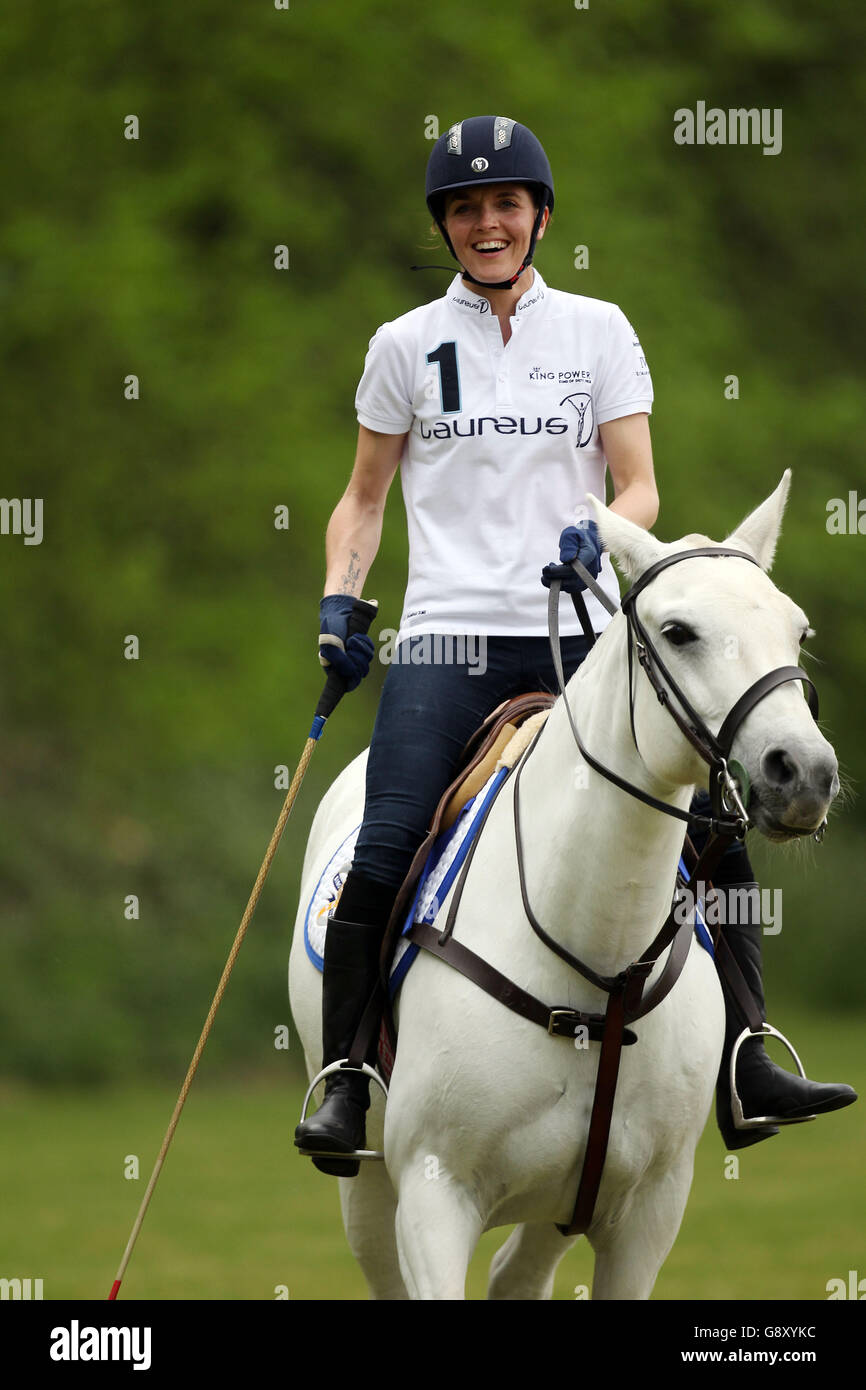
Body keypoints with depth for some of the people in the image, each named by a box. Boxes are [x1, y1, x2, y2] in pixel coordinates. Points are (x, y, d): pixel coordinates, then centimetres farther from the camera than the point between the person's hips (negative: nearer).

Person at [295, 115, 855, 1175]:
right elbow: (364, 498, 18)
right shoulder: (407, 346, 9)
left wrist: (598, 537, -15)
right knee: (384, 851, -19)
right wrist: (337, 601, 2)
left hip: (580, 632, 1)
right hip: (449, 639, -1)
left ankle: (745, 1075, -2)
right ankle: (344, 1082, -9)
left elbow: (639, 487, 6)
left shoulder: (598, 331, 10)